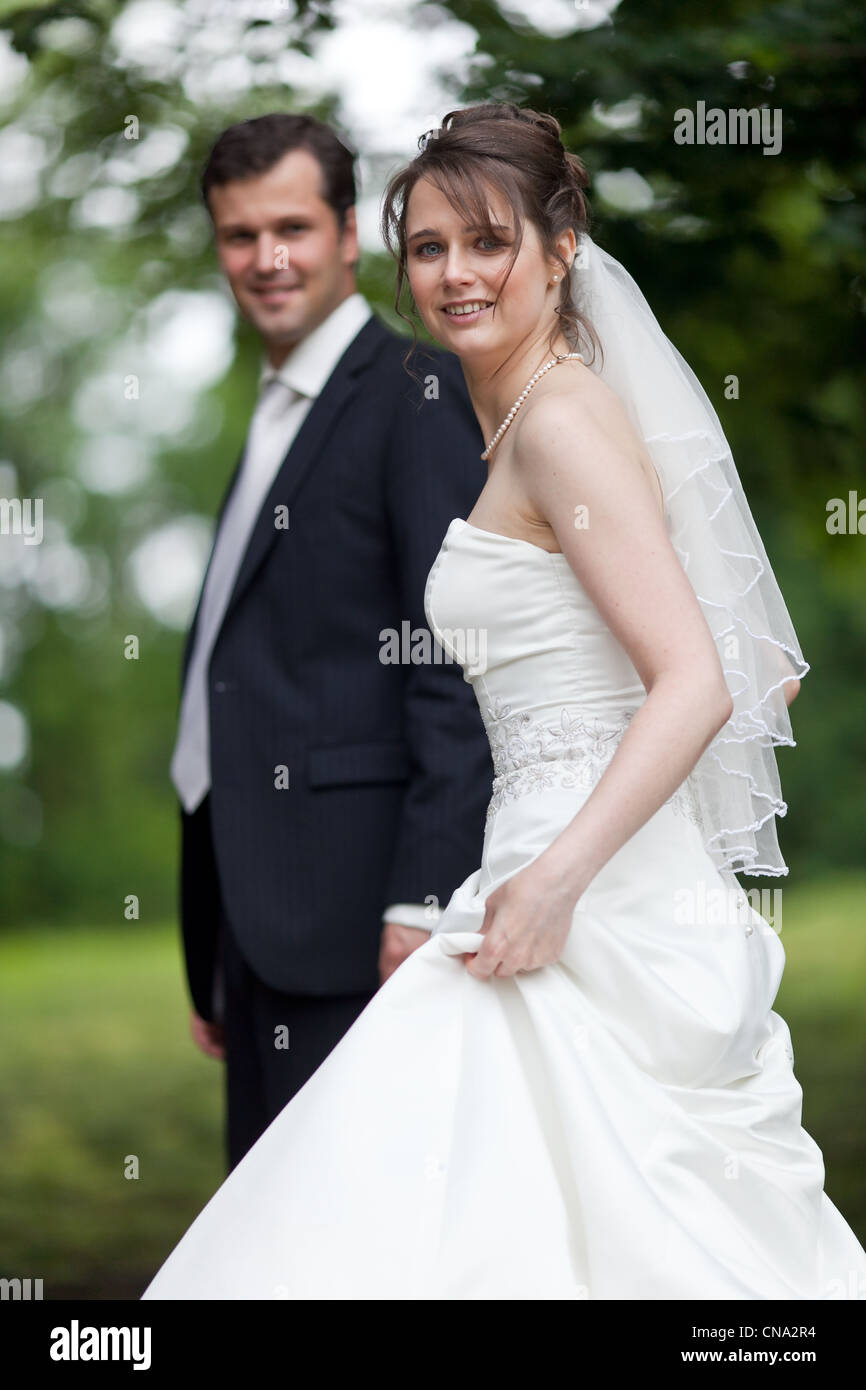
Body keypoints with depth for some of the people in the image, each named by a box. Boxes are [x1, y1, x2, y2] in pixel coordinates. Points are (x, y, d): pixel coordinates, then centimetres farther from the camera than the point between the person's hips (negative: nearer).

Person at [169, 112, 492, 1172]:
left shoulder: (417, 396, -7)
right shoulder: (275, 420, 21)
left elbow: (455, 671, -14)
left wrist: (423, 902, -21)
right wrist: (217, 963, 18)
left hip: (349, 916, -9)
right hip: (258, 915, 9)